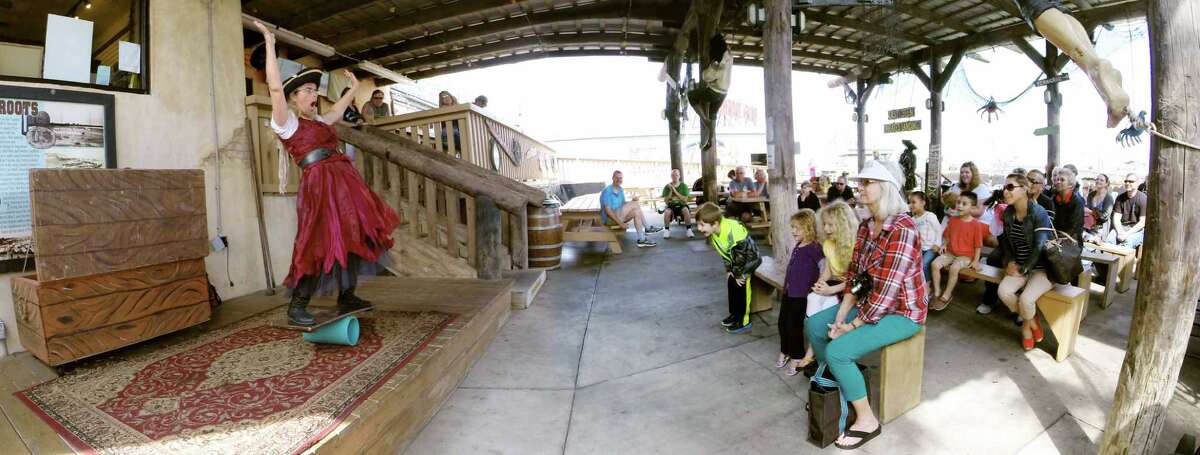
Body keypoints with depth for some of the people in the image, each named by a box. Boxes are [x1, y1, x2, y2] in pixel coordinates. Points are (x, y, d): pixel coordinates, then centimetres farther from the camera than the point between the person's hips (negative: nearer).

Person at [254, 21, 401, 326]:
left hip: (345, 182, 8)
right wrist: (270, 43, -11)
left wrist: (354, 87, 50)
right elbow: (275, 87, -11)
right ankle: (296, 307, -2)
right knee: (320, 242, -12)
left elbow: (338, 110, 41)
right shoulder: (287, 122, 1)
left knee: (351, 237, 8)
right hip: (319, 184, -8)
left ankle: (347, 298, 17)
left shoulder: (318, 121, 23)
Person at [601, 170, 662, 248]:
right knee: (635, 204, -18)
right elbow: (608, 210, -20)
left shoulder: (621, 190, 12)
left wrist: (632, 201, -9)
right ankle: (647, 228, -9)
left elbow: (624, 206, 13)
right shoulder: (607, 191, -14)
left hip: (619, 216, 8)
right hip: (609, 219, -8)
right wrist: (620, 223, -26)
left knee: (636, 212, -14)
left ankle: (641, 239, -14)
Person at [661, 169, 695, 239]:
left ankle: (689, 230, -19)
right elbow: (666, 200, -4)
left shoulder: (684, 186, -1)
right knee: (667, 212, -33)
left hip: (682, 205, 0)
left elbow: (685, 199, -11)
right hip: (671, 206, 1)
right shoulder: (667, 187, 1)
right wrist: (671, 191, -15)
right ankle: (666, 230, -12)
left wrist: (675, 191, -17)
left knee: (686, 210, -35)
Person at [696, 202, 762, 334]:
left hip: (749, 259, -8)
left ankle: (744, 321, 5)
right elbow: (723, 253, 2)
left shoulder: (732, 232, -38)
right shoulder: (713, 232, -12)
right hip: (736, 262, 8)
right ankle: (734, 314, 30)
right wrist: (729, 269, 2)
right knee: (731, 286, 13)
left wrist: (739, 274, -16)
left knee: (742, 288, -6)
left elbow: (740, 255, -28)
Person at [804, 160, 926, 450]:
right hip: (871, 303, 9)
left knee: (837, 350, -22)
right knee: (813, 326, 7)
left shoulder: (902, 230, -27)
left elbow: (886, 292, -28)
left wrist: (852, 326, -20)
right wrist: (840, 316, -9)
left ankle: (867, 420, -1)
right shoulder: (866, 226, 1)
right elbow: (855, 276, 2)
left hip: (901, 312, -9)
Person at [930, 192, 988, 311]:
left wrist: (975, 260, -11)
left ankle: (946, 296, -16)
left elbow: (978, 245, -6)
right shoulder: (953, 220, 4)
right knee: (935, 264, -18)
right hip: (950, 252, 5)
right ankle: (937, 293, -9)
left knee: (954, 268, -32)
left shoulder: (976, 224, -9)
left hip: (966, 256, -5)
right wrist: (944, 244, -4)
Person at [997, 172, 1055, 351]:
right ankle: (1032, 322, 6)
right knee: (1003, 291, -21)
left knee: (1025, 300, -26)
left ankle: (1026, 323, 11)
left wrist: (1022, 270, -17)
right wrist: (1010, 262, -3)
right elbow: (1007, 241, 12)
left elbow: (1040, 247, -20)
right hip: (1020, 266, 6)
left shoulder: (1039, 213, -19)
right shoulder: (1008, 213, 1)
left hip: (1043, 267, -5)